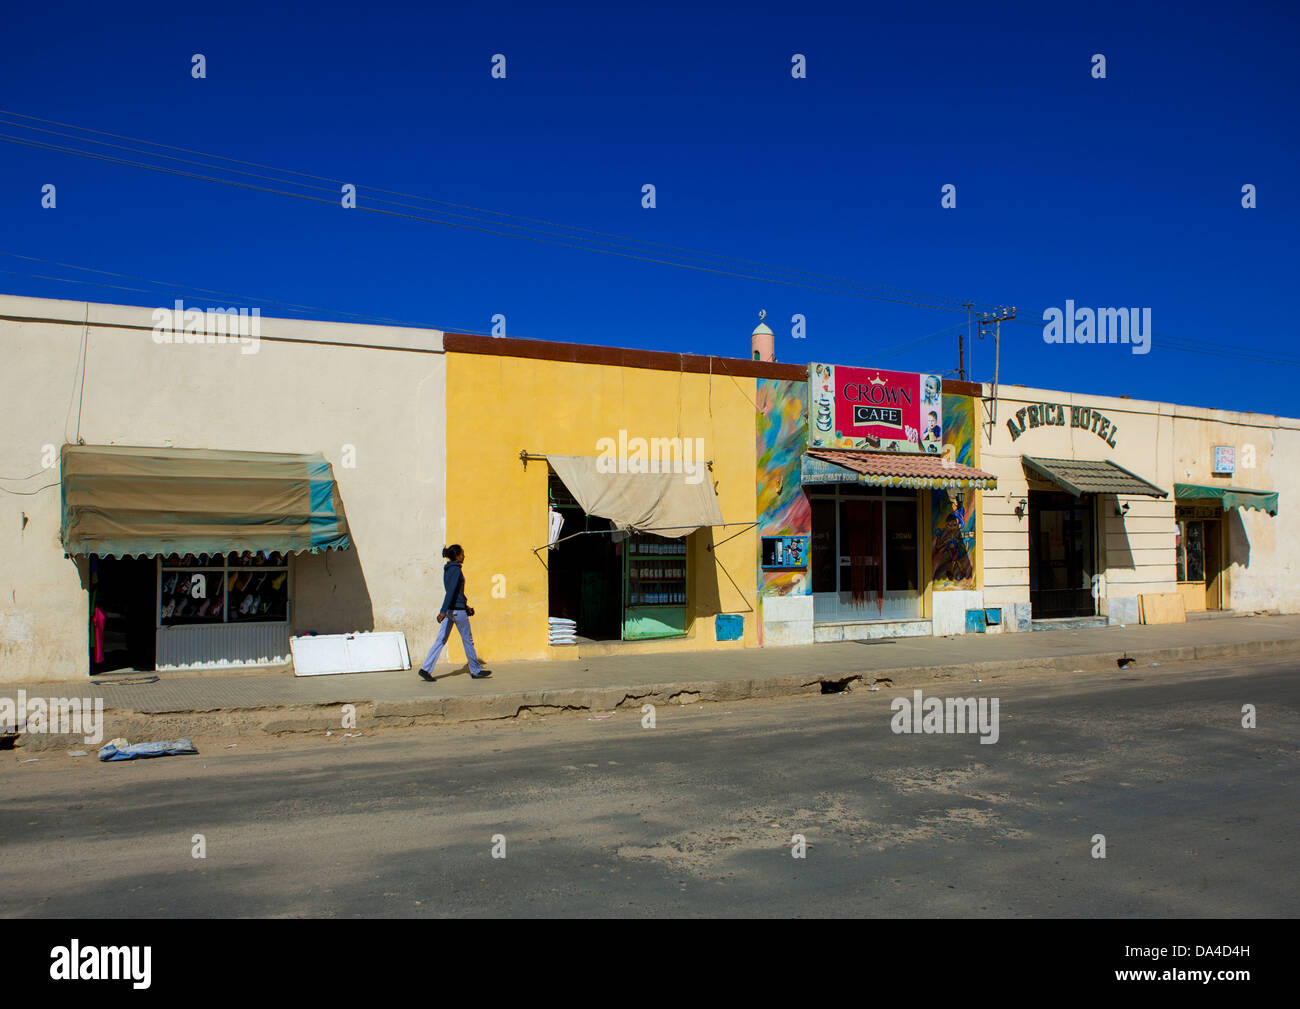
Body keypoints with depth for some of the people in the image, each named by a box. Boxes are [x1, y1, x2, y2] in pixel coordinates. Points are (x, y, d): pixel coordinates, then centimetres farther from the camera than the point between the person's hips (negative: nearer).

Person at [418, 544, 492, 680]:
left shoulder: (447, 569, 13)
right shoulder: (456, 569, -15)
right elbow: (451, 591, -22)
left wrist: (465, 605, 27)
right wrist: (443, 611, -28)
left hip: (448, 610, 8)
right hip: (458, 610, -8)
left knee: (440, 640, 6)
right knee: (467, 640, 4)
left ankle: (425, 668, 0)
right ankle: (476, 671, 15)